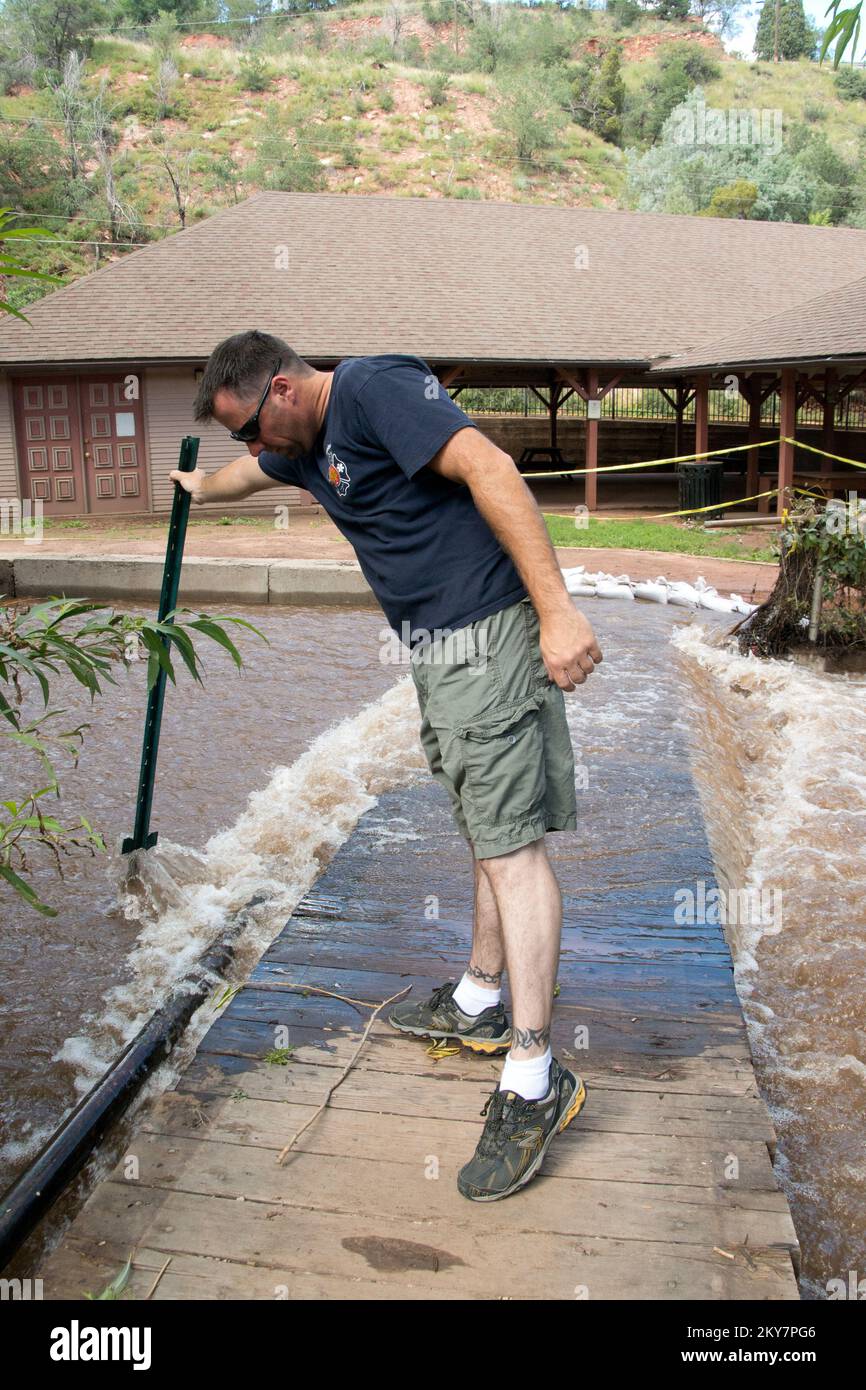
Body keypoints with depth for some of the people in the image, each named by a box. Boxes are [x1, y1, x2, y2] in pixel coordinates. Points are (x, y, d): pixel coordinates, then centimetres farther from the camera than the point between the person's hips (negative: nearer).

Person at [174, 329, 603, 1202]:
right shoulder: (305, 443, 21)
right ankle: (479, 1006, 26)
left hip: (486, 632, -9)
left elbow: (489, 468, -22)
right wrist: (195, 488, 66)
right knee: (486, 831, 15)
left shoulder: (373, 388, -10)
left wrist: (556, 609, -28)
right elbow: (246, 475, 45)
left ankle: (533, 1083, -10)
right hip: (435, 648, 9)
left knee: (509, 841, -12)